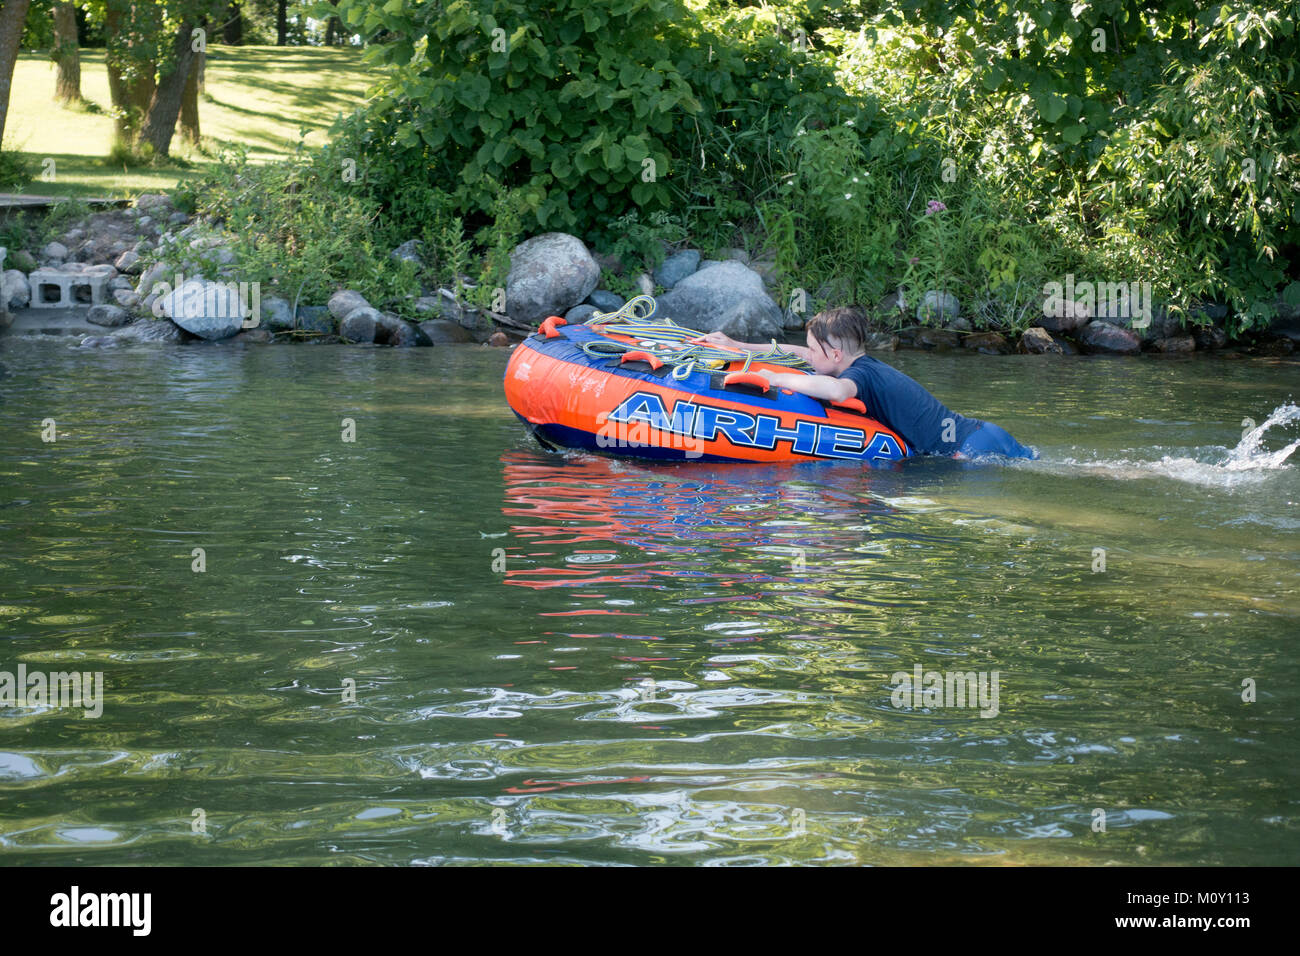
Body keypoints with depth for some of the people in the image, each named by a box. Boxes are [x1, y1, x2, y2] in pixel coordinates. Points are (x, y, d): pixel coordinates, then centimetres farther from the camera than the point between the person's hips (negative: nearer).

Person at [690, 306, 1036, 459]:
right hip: (978, 434, 9)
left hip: (974, 448, -9)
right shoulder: (866, 364, 12)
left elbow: (838, 391, -43)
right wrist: (737, 346, 23)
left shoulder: (861, 375, -16)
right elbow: (800, 354, 23)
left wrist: (778, 379, -30)